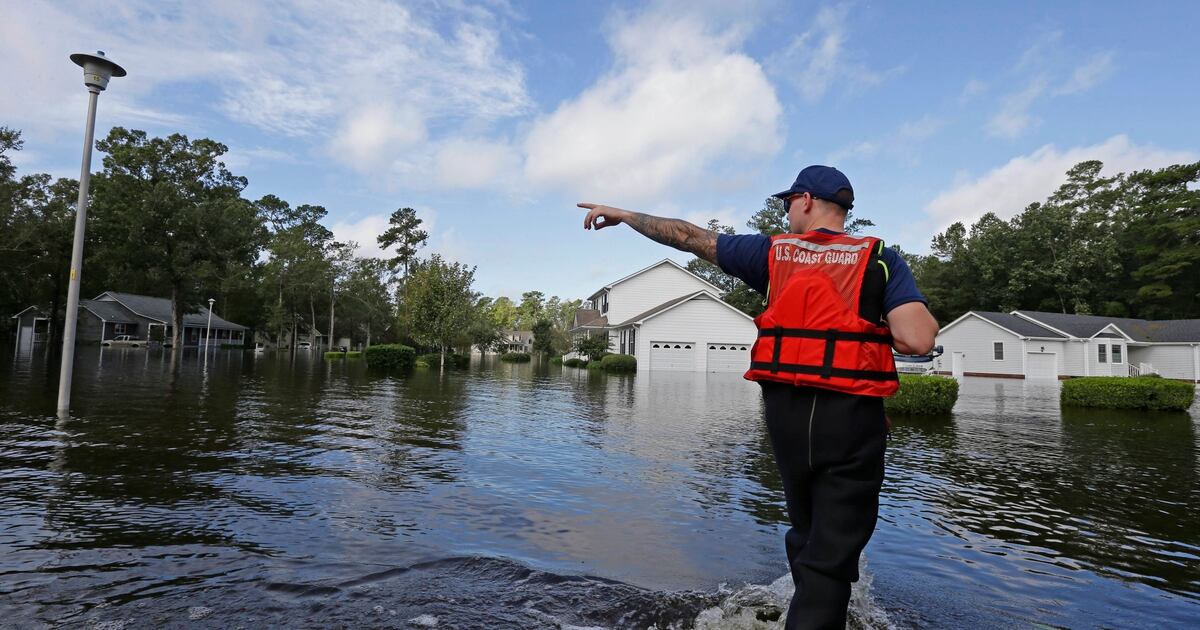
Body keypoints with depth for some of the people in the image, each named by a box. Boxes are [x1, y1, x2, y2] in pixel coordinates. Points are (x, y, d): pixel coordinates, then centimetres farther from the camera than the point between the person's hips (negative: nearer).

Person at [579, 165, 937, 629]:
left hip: (786, 412, 3)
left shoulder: (772, 252, 6)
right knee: (832, 550, 4)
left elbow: (688, 237, 12)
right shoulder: (880, 259, 0)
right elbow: (918, 340, -13)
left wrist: (622, 215, 25)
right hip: (850, 417, -3)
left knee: (806, 534, 24)